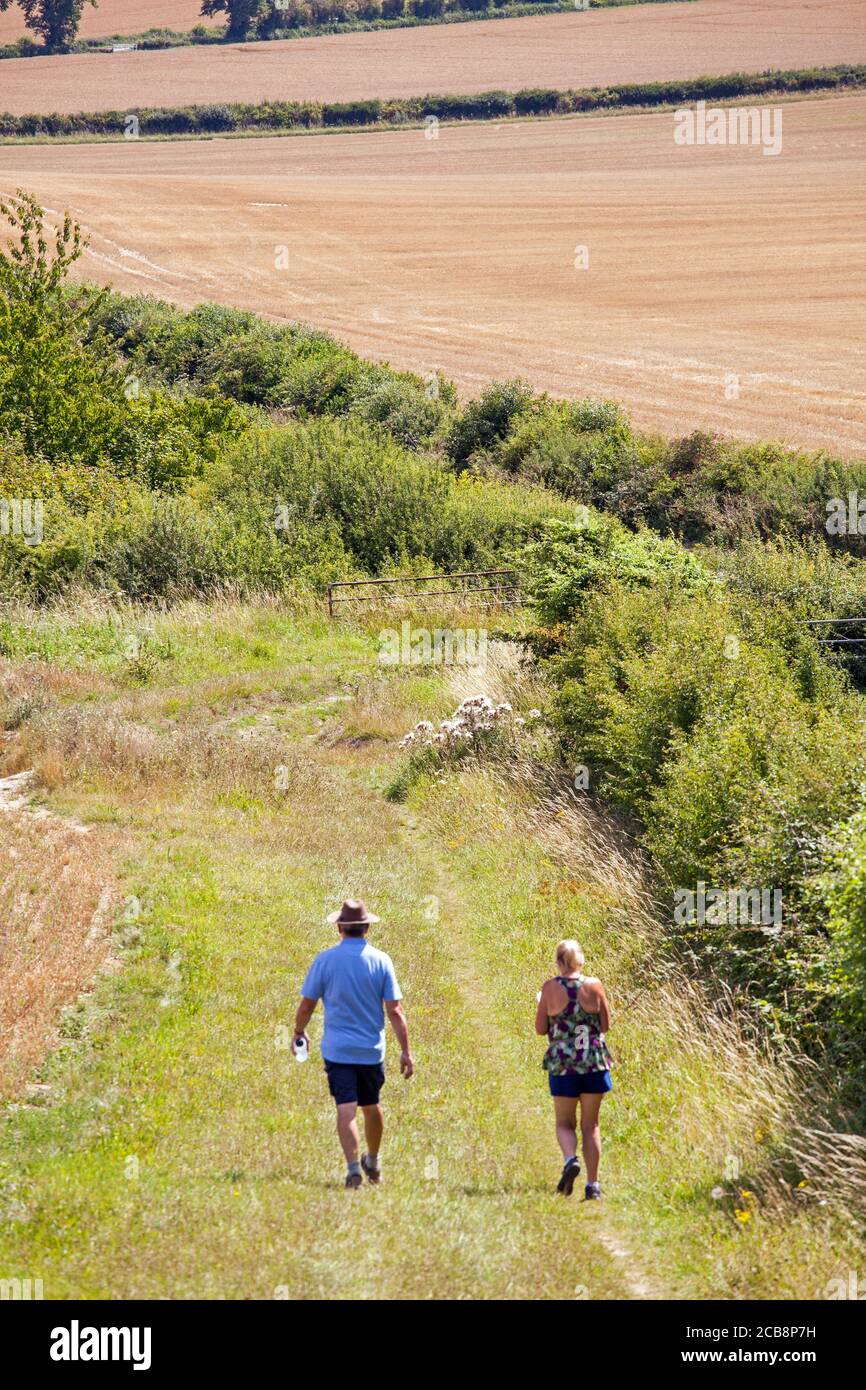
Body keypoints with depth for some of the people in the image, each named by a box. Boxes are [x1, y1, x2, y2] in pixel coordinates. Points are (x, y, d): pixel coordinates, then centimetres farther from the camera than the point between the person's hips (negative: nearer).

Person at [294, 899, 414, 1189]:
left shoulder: (325, 959, -6)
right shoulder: (381, 960, -4)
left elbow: (306, 1004, 0)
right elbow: (394, 1010, -6)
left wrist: (299, 1032, 19)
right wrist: (406, 1051, 0)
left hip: (337, 1049, -2)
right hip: (372, 1049, 2)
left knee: (346, 1109, -5)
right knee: (371, 1106, 19)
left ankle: (353, 1168, -19)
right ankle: (373, 1163, 36)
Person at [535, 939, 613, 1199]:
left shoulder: (551, 988, -7)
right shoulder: (593, 985, -4)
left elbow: (540, 1029, -2)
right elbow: (605, 1025, 3)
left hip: (562, 1064, -1)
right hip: (594, 1062, 1)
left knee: (564, 1123, 13)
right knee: (590, 1124, 11)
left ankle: (571, 1159, -16)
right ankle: (593, 1184, 6)